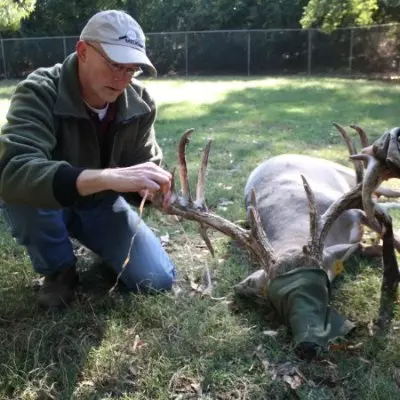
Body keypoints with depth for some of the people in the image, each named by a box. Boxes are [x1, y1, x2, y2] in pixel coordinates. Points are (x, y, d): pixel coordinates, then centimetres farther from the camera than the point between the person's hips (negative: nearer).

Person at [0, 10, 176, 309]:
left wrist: (155, 188, -33)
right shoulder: (39, 92, -28)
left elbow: (146, 165, -7)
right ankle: (59, 270, -7)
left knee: (158, 280, -13)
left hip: (101, 205, 3)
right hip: (47, 204, -2)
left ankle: (100, 245, 19)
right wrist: (109, 177, -57)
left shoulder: (140, 104, -14)